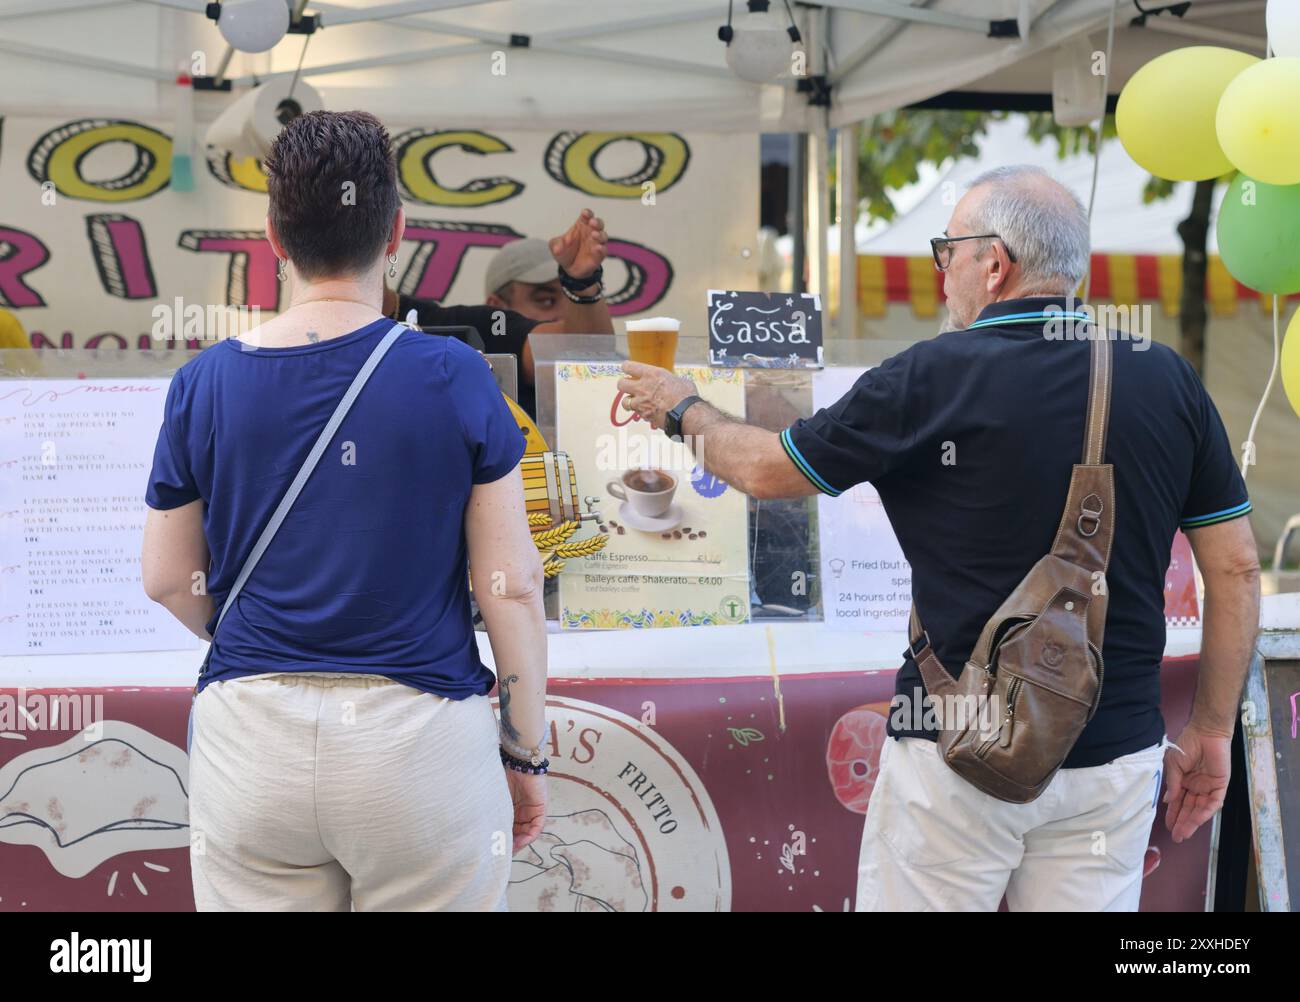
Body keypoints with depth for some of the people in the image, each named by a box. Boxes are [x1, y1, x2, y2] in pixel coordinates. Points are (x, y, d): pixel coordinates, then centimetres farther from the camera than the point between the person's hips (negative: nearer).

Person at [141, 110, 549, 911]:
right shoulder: (455, 378, -8)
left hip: (251, 734, 2)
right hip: (423, 732, -2)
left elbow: (169, 580, 7)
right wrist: (527, 753, 4)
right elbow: (511, 587, -7)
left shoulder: (205, 383, -1)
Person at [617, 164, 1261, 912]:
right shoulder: (1167, 379, 0)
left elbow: (766, 471, 3)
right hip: (1118, 756, 4)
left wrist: (683, 409, 22)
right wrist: (1211, 731, 12)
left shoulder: (932, 381, -10)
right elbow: (1236, 570, 3)